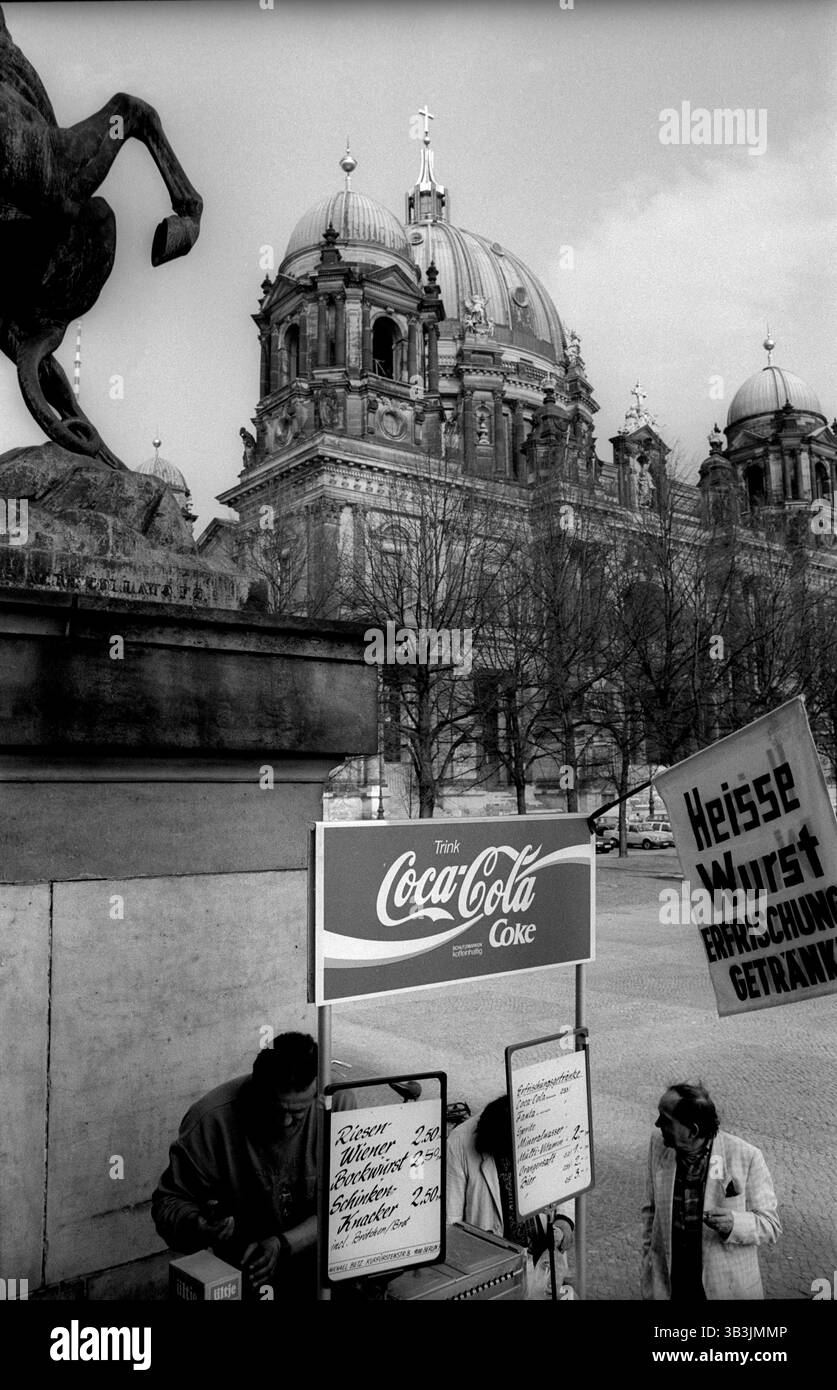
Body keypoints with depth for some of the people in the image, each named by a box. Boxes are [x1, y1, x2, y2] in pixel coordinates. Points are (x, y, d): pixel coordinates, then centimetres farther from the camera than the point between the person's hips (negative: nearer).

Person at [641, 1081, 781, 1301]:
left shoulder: (746, 1157, -19)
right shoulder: (659, 1145, -8)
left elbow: (770, 1226, -10)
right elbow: (651, 1210, 5)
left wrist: (733, 1223, -29)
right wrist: (648, 1268, 4)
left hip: (726, 1286, -2)